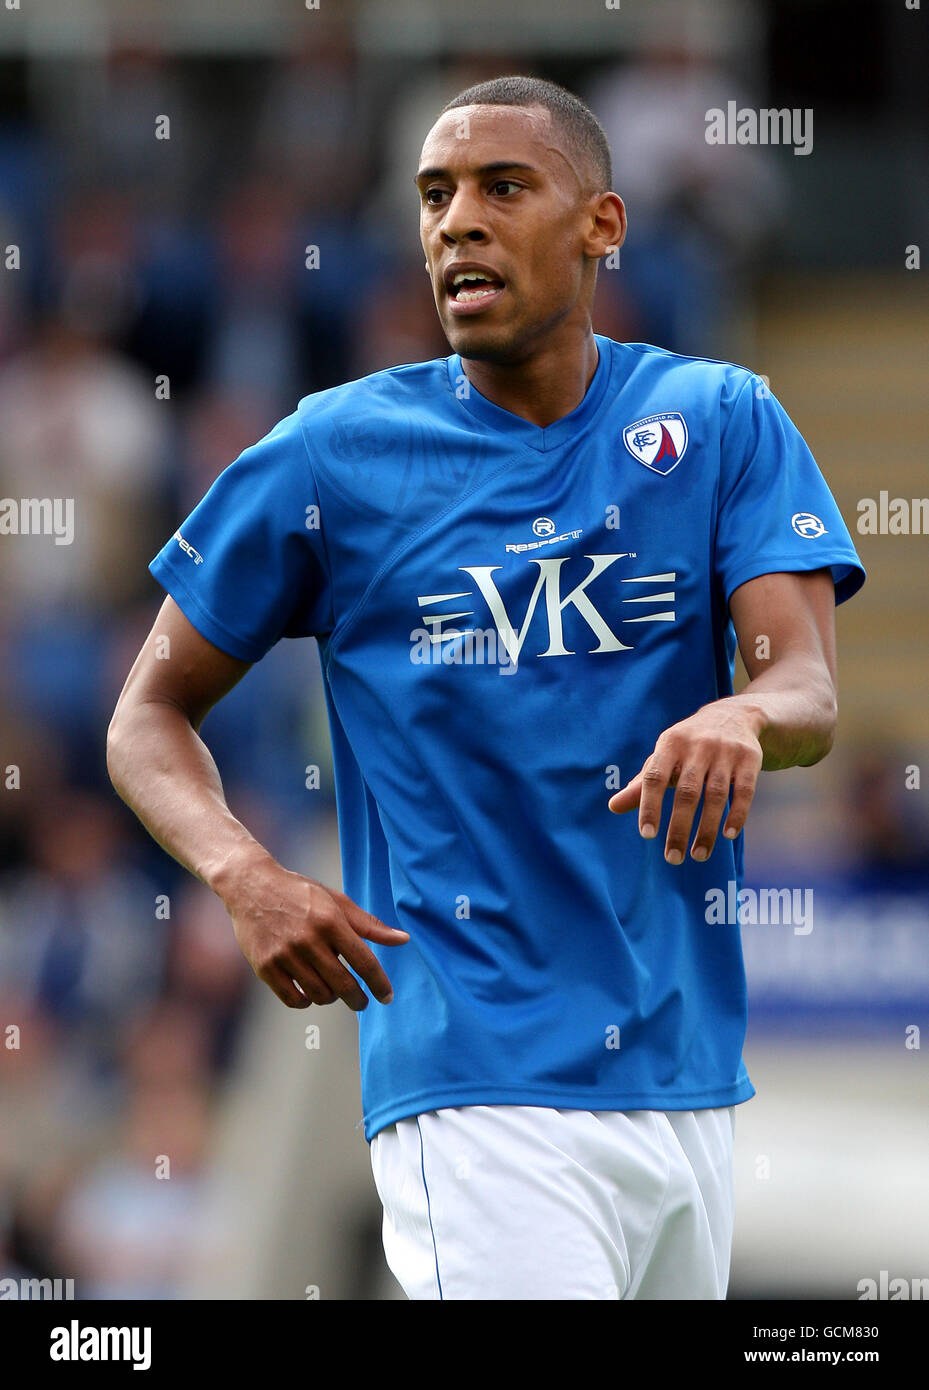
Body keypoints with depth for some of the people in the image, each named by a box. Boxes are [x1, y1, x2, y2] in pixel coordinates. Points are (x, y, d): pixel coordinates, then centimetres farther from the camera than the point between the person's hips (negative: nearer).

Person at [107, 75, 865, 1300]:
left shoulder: (721, 424, 4)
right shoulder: (333, 455, 0)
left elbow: (812, 694, -7)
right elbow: (149, 715, 6)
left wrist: (742, 718, -33)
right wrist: (245, 875, -15)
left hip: (690, 1086, 4)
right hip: (477, 1093, -4)